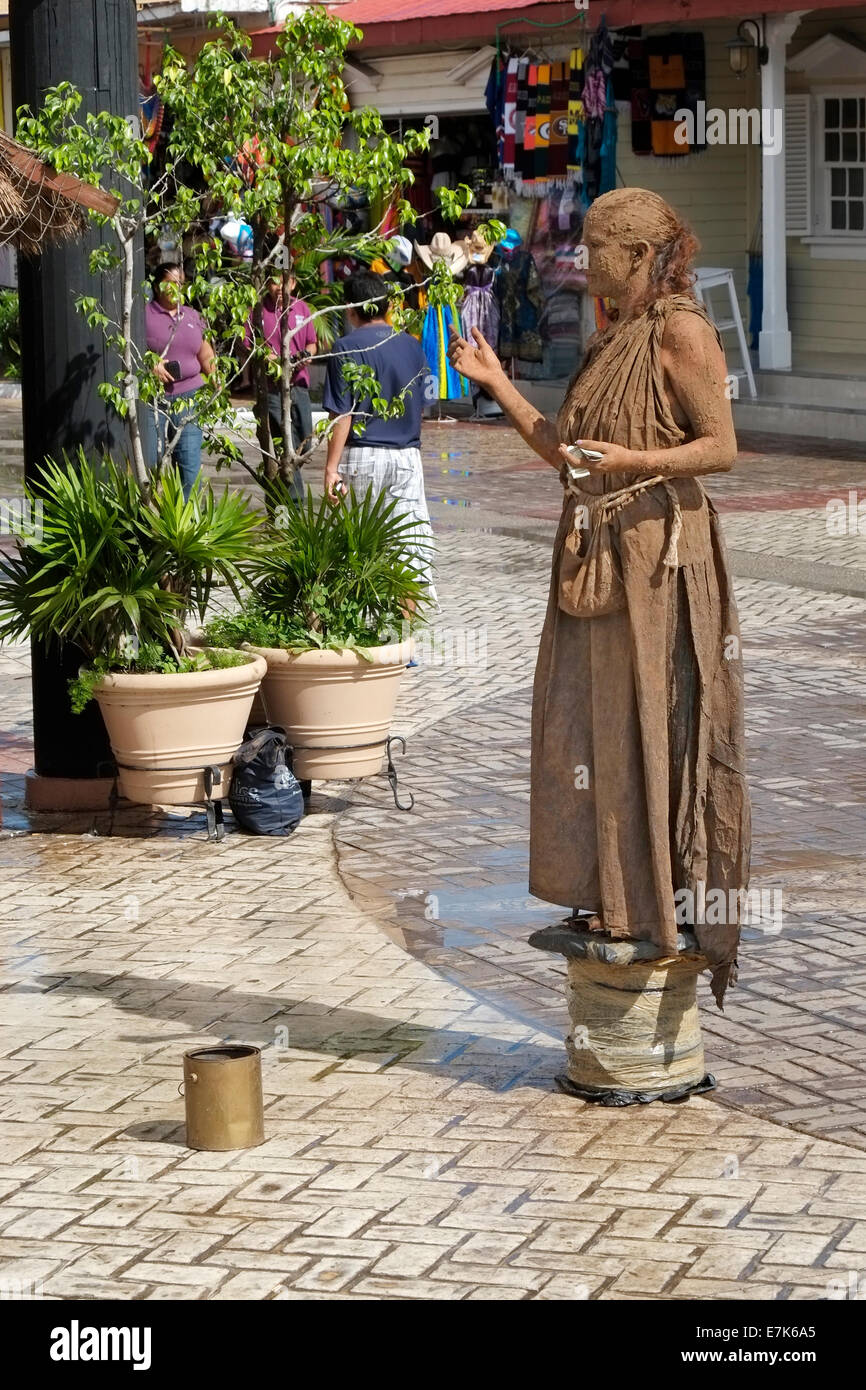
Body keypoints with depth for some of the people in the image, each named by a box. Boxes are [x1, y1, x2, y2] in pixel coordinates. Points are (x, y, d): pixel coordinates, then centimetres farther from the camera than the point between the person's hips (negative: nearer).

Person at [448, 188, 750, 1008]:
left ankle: (669, 904, 4)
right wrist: (496, 384, 14)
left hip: (656, 554, -9)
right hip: (596, 555, 9)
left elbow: (721, 448, -14)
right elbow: (563, 451, 17)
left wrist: (629, 462, -26)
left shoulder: (682, 333, -10)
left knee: (652, 727, -4)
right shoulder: (614, 341, 17)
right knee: (592, 726, 10)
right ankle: (614, 900, 18)